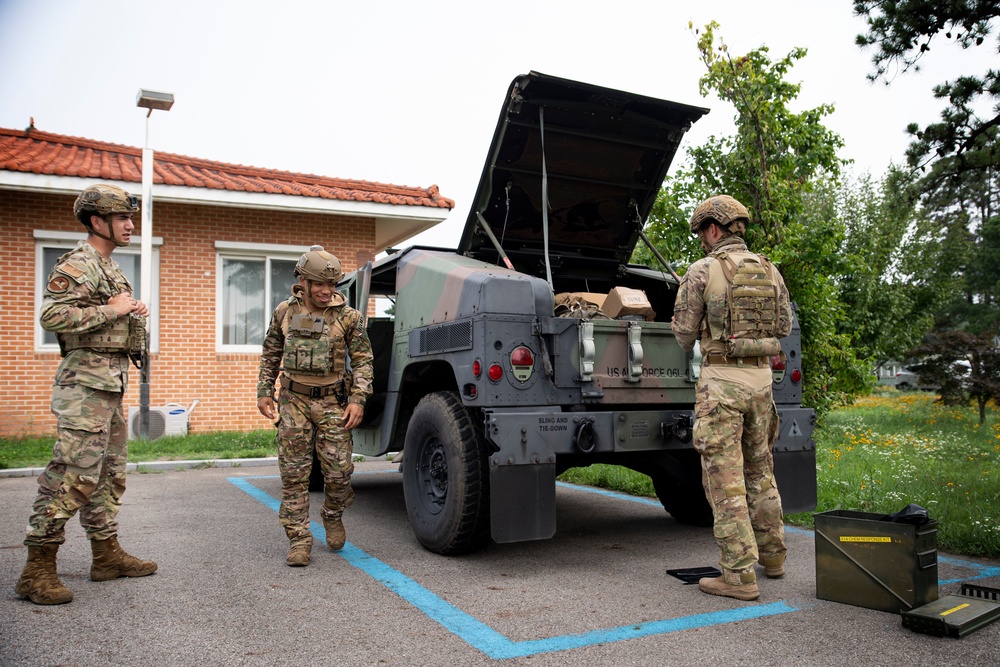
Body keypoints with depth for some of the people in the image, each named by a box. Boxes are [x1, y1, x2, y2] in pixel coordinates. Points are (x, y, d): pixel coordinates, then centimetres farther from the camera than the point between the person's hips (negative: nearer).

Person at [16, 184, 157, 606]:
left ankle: (107, 555, 24)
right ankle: (37, 570, -2)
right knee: (73, 476, -10)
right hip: (86, 382, -10)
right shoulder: (76, 266, -11)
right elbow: (52, 316, -24)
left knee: (109, 473, 14)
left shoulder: (110, 269, 19)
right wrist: (111, 310, -20)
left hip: (111, 383, 10)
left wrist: (132, 313, 11)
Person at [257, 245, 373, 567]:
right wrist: (264, 392, 10)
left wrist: (358, 399, -10)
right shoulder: (285, 312, 4)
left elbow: (363, 359, -1)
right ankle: (299, 539, 9)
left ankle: (333, 517, 27)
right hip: (294, 400, 2)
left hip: (332, 401, -1)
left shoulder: (348, 316, -3)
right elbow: (270, 355, 15)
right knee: (294, 472, 0)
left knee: (338, 470, -3)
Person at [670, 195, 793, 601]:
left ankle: (740, 575, -1)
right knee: (760, 470, 20)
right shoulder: (770, 271, 9)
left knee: (725, 479, -2)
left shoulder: (702, 271, -9)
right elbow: (784, 327, 16)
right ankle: (772, 556, 32)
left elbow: (684, 335, -5)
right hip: (760, 377, 7)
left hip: (721, 380, -6)